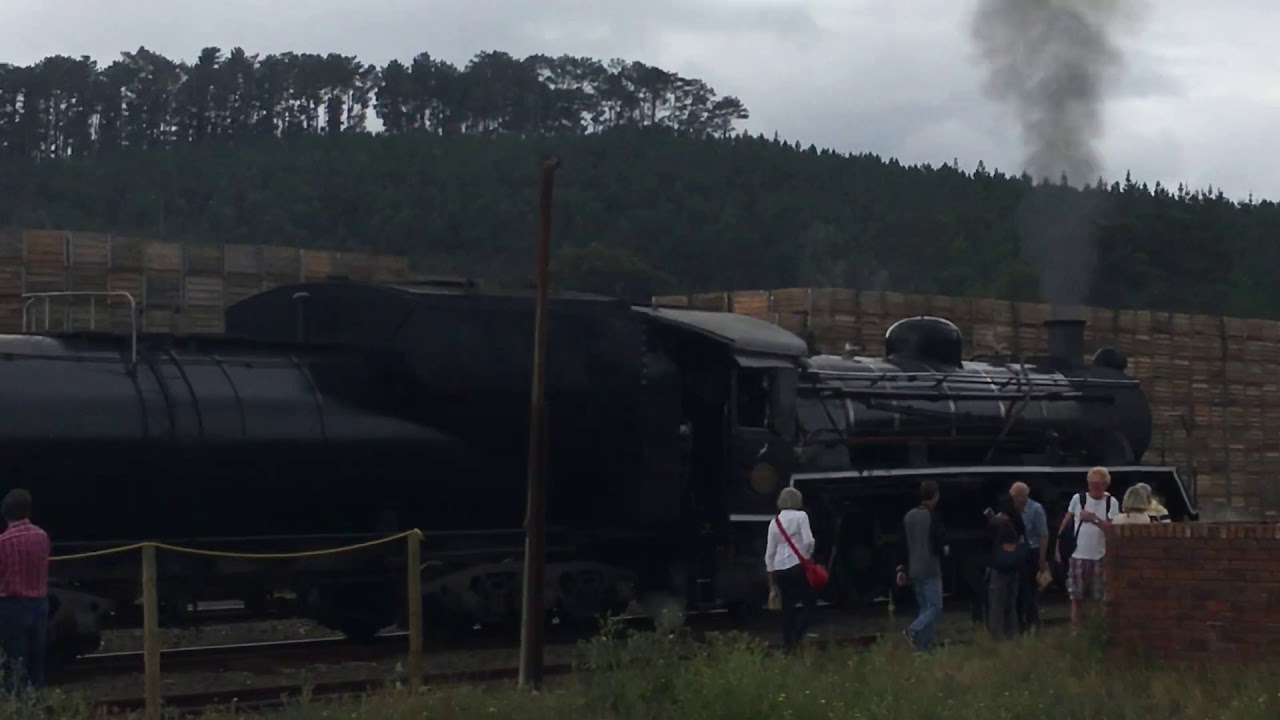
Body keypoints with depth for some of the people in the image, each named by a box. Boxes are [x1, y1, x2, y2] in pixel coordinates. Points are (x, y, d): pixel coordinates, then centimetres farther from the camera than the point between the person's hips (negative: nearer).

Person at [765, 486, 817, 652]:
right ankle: (796, 638, -14)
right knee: (810, 604, 3)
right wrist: (808, 557, 7)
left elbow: (769, 554, 11)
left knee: (788, 609, 11)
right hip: (798, 566, -5)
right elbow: (808, 541, -13)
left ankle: (787, 645, 11)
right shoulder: (801, 516, -1)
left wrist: (772, 582, 16)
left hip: (780, 570, 5)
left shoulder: (774, 522, 12)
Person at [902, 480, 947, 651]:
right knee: (935, 607, -4)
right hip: (930, 569, -7)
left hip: (914, 570, 7)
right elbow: (940, 543, -13)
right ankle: (913, 630, -22)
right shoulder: (932, 516, -13)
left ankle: (925, 644, 8)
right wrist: (944, 549, 11)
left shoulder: (909, 516, 8)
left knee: (924, 609, 12)